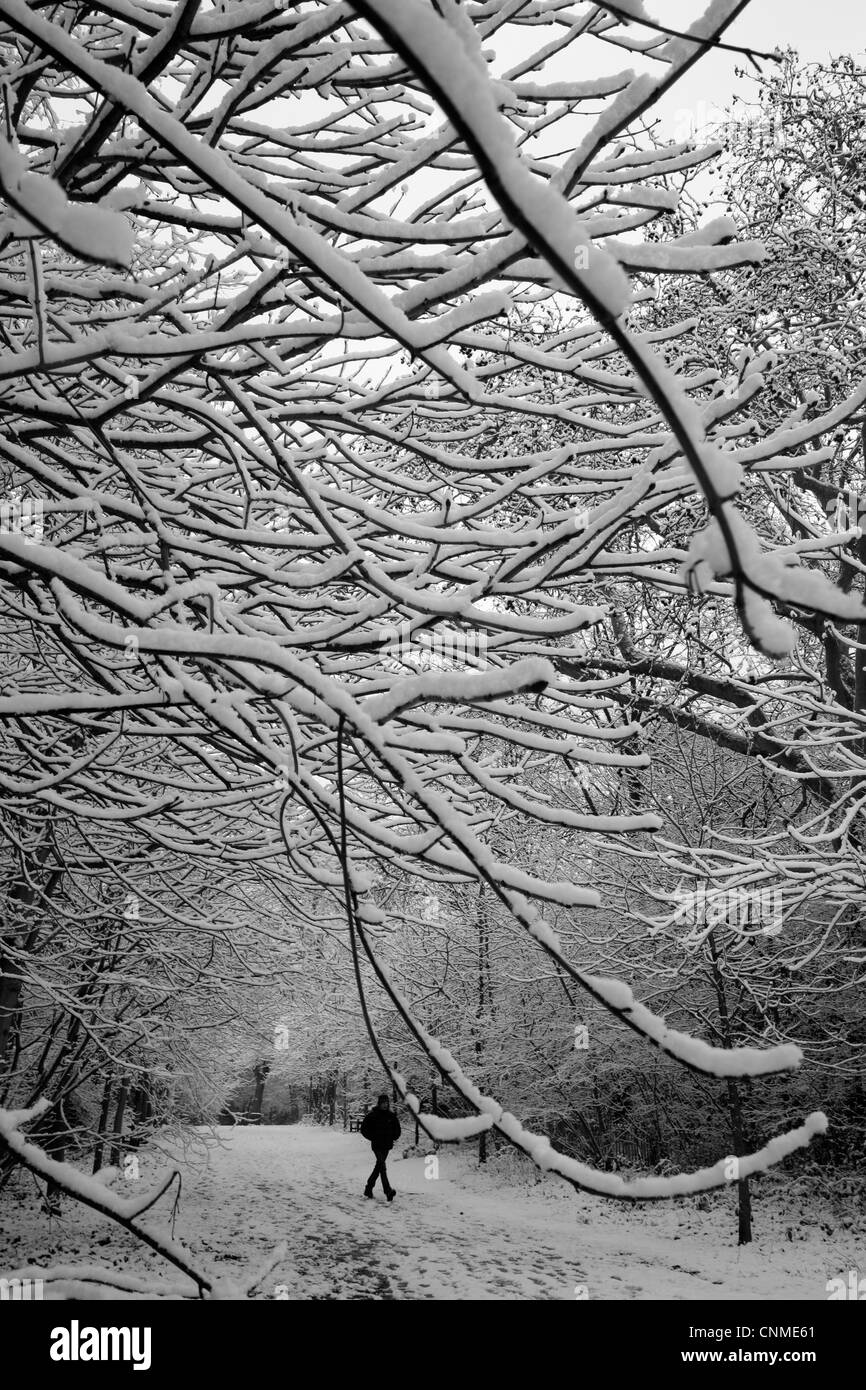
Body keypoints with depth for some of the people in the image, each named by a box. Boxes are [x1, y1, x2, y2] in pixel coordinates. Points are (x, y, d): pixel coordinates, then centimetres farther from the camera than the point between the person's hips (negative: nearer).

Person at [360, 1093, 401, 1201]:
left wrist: (394, 1138, 2)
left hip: (387, 1145, 5)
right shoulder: (372, 1115, -6)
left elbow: (397, 1128, 18)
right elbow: (364, 1128, -2)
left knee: (379, 1167, 12)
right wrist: (372, 1137, -8)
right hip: (377, 1145, -5)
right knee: (382, 1166, -16)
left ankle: (369, 1188, 26)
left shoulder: (391, 1115, 6)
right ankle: (387, 1190, -22)